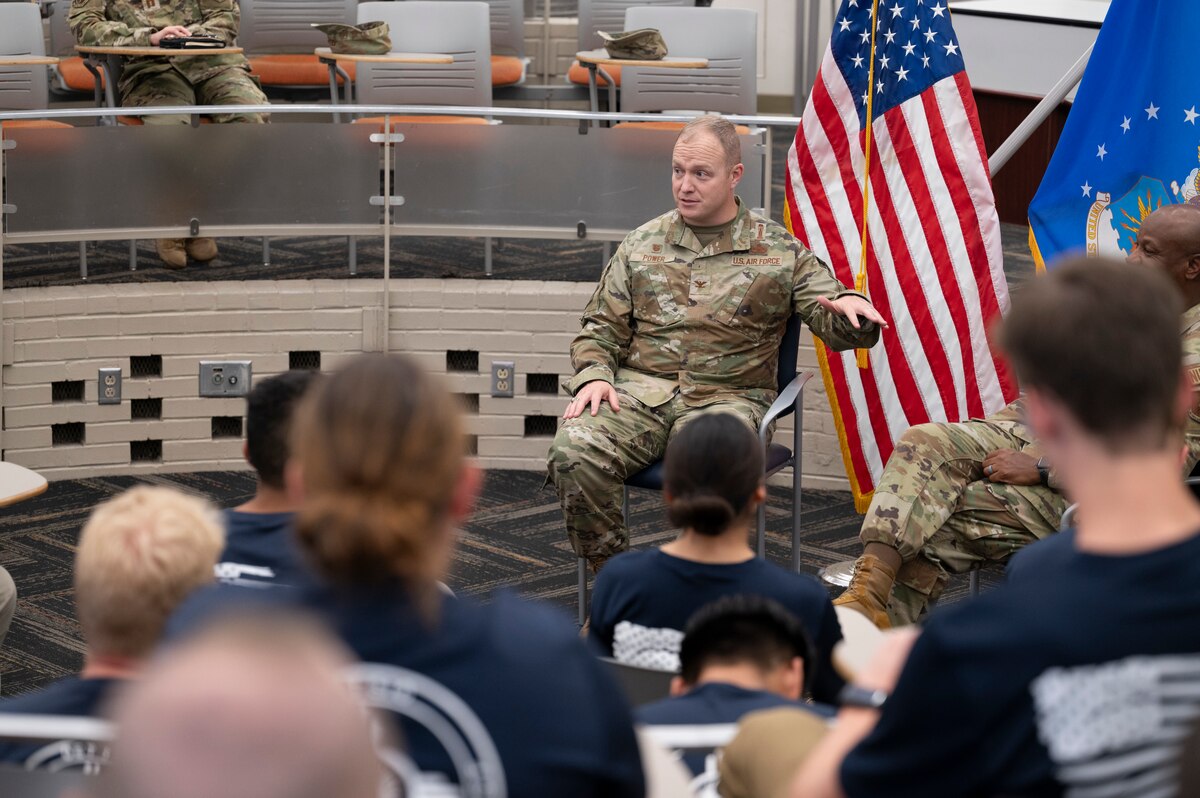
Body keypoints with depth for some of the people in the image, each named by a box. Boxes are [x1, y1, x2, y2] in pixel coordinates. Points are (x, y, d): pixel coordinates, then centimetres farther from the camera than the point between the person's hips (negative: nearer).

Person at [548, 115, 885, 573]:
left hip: (728, 396, -2)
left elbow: (835, 327, 8)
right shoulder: (642, 245, 17)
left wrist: (850, 306, -17)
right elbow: (601, 329, 19)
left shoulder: (779, 251, 11)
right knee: (573, 451, -28)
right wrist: (593, 376, -3)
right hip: (641, 390, 2)